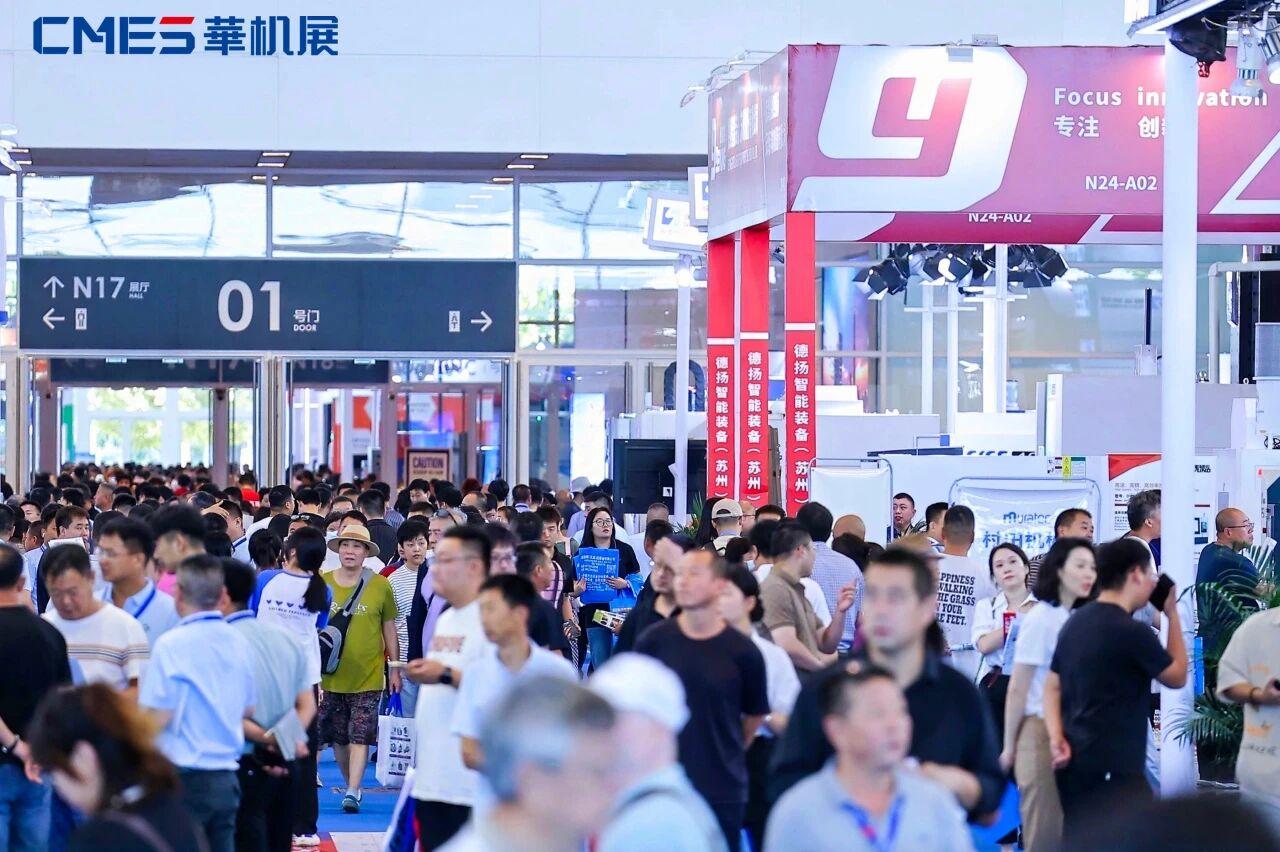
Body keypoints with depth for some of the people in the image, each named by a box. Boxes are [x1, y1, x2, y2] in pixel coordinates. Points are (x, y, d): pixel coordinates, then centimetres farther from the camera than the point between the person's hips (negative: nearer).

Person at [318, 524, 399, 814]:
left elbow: (389, 629, 7)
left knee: (360, 735, -7)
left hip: (367, 675, -2)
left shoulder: (380, 585, -1)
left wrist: (395, 668, 7)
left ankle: (353, 791, -9)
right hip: (331, 675, 2)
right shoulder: (323, 583, 2)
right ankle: (352, 786, 22)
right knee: (337, 737, 8)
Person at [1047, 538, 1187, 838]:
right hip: (1113, 769, -9)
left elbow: (1052, 686, 13)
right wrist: (1172, 614, 8)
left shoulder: (1075, 623, 12)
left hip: (1074, 764, 9)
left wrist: (1056, 739, 1)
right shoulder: (1132, 631, -15)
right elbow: (1177, 676, 0)